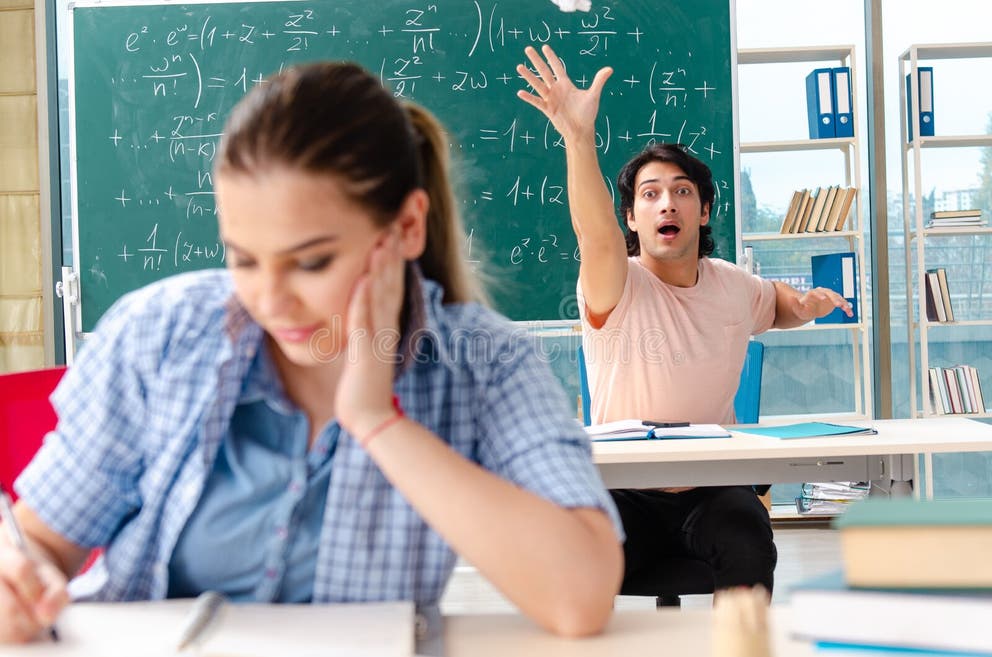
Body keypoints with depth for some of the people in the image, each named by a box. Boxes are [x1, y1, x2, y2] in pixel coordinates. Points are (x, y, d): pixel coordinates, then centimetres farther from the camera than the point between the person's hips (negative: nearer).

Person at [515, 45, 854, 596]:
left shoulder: (734, 287, 8)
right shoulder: (617, 288, -9)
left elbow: (777, 303, 32)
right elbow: (595, 234, -32)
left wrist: (805, 304, 6)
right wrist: (579, 136, -48)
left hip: (713, 489, 3)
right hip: (625, 490, -3)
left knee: (749, 546, -30)